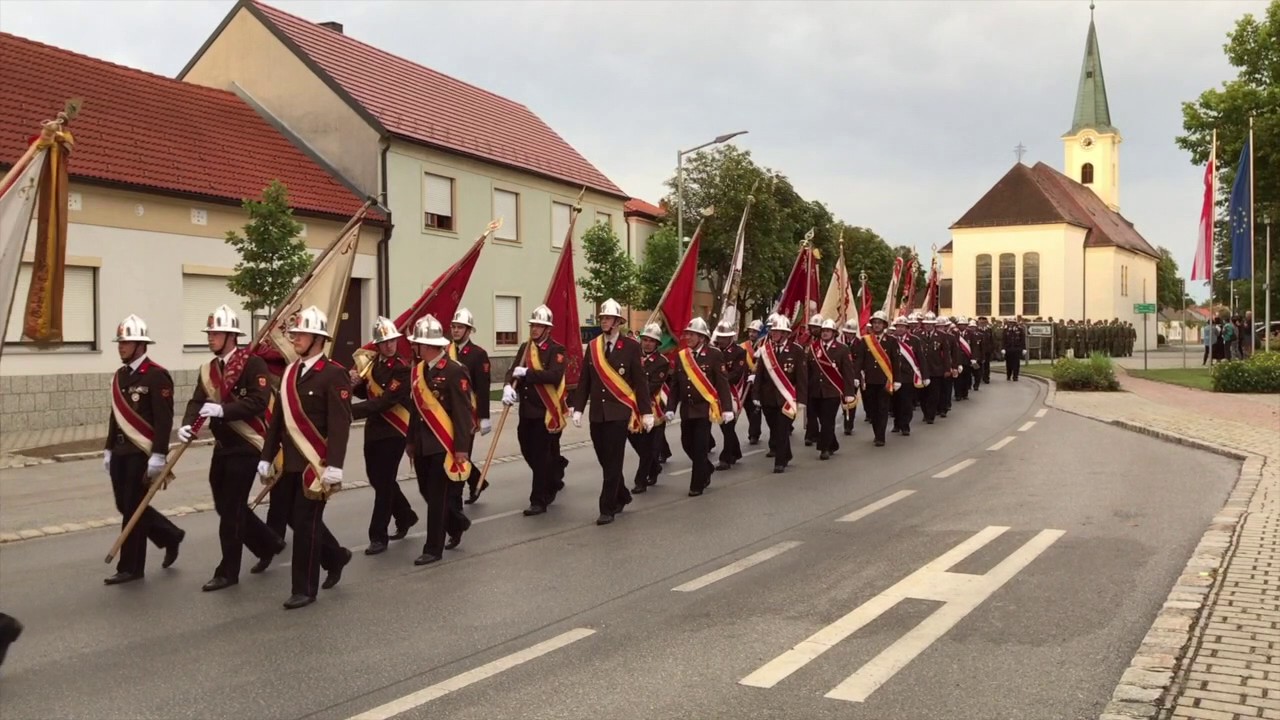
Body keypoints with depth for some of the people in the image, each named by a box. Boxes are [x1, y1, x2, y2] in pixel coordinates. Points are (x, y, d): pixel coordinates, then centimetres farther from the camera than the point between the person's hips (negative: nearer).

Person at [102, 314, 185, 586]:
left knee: (133, 508, -2)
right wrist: (109, 450, 17)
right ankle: (170, 535, 31)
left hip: (142, 453, -8)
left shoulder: (156, 375, -13)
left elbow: (164, 419, -17)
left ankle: (131, 567, 9)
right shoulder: (119, 376, 13)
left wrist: (158, 456, -21)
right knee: (125, 506, 12)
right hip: (121, 453, 8)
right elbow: (115, 416, 19)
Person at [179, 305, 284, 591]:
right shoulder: (208, 369, 10)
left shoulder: (253, 363, -12)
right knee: (225, 506, 15)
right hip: (222, 446, 8)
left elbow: (259, 400, -22)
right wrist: (187, 425, -19)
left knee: (231, 509, -3)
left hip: (245, 447, -8)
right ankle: (269, 544, 34)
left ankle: (228, 572, 8)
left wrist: (222, 409, -31)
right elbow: (197, 401, 1)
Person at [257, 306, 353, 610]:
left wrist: (334, 465, -23)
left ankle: (305, 588, 9)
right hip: (291, 461, 7)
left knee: (306, 522, -2)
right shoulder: (290, 372, 11)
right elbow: (278, 418, 14)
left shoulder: (333, 374, -12)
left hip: (316, 462, -7)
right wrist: (266, 457, 11)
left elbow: (340, 423, -17)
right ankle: (335, 556, 36)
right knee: (295, 517, 14)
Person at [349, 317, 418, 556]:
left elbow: (385, 401, -26)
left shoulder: (402, 368, -18)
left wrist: (352, 411, -31)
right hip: (373, 430, 8)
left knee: (384, 483, -4)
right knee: (377, 479, 17)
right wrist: (357, 383, -5)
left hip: (393, 432, -8)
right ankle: (405, 516, 37)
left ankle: (378, 536, 5)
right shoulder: (373, 363, 7)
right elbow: (367, 393, 19)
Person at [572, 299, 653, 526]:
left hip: (619, 413, -5)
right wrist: (578, 409, 3)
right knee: (605, 461, 12)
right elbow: (584, 380, 9)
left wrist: (646, 412, -6)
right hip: (597, 414, 5)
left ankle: (607, 509, 0)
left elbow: (640, 381, -4)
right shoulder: (592, 346, 8)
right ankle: (621, 497, 32)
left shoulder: (631, 346, -4)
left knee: (613, 462, -5)